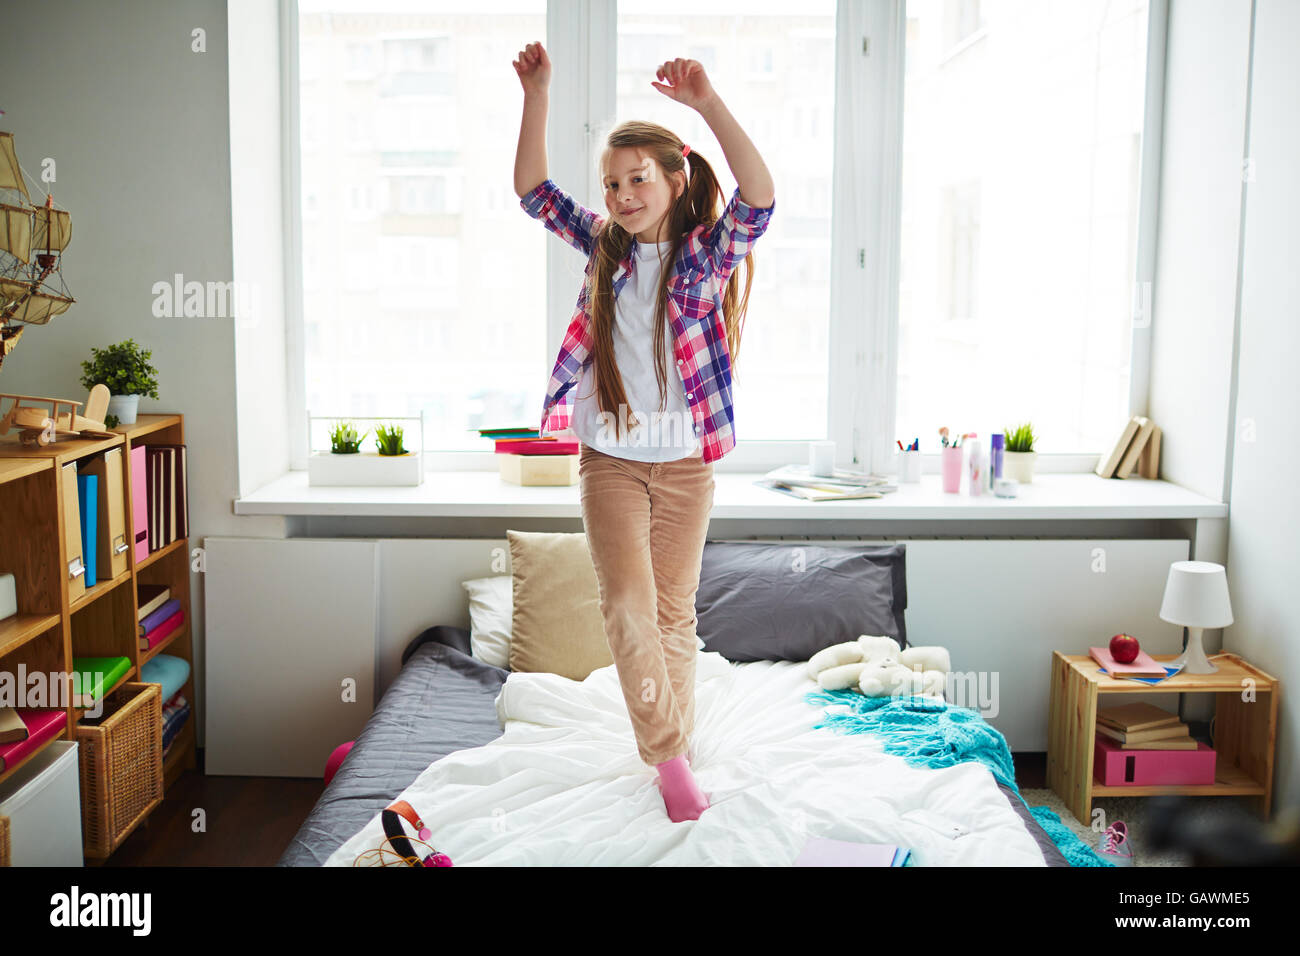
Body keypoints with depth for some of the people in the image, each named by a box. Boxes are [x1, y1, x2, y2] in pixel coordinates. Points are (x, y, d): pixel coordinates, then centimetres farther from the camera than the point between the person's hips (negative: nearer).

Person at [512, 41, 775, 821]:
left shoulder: (706, 253, -6)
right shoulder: (605, 245, 4)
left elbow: (760, 196, -24)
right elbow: (534, 190, 0)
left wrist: (708, 104, -34)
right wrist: (537, 96, -11)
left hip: (685, 462, -1)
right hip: (610, 458, 2)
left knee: (676, 613, 9)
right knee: (629, 606, -9)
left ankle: (670, 752, 25)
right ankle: (670, 754, 5)